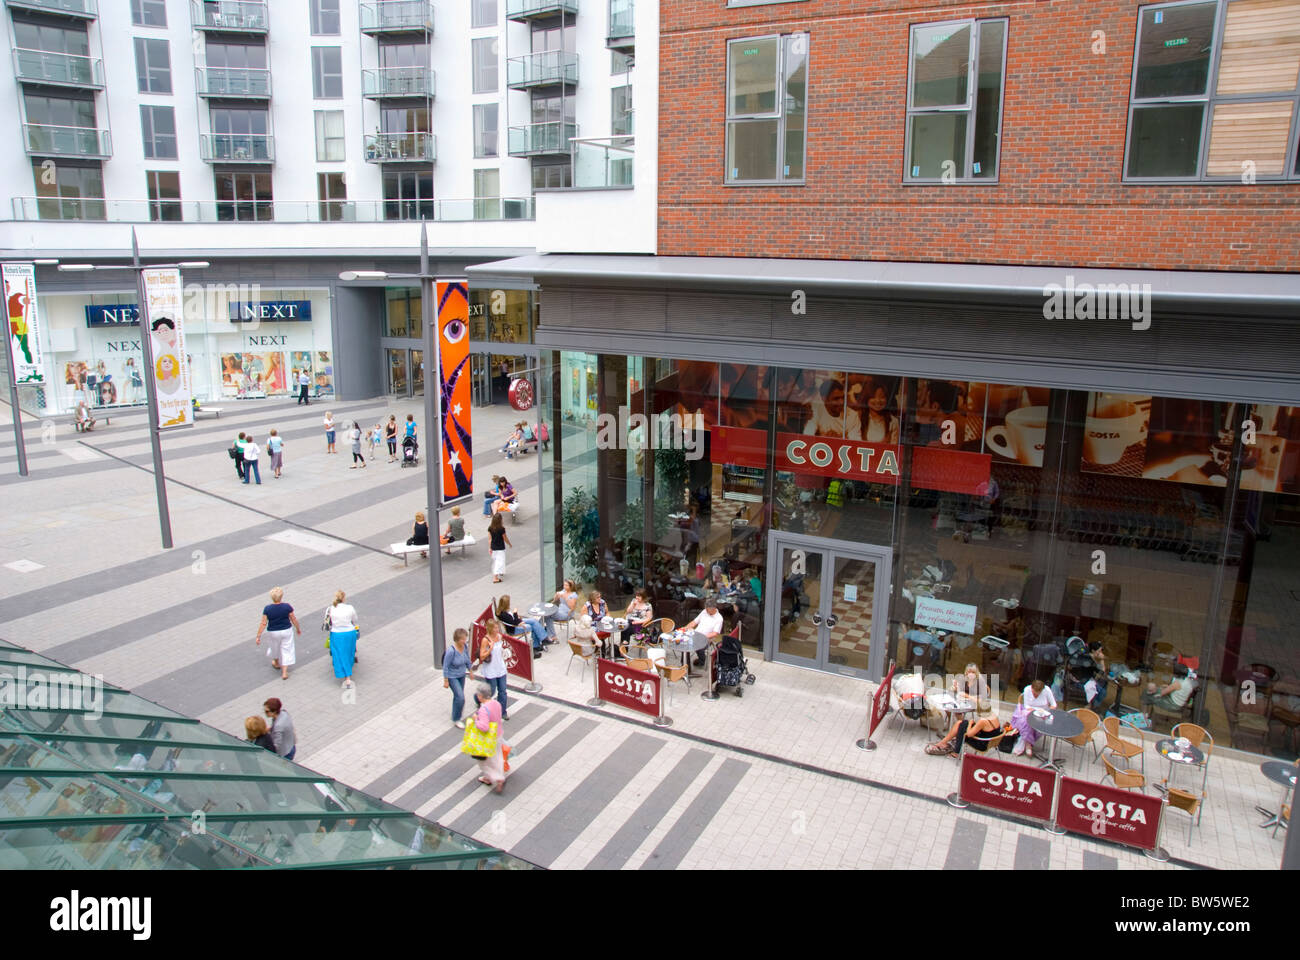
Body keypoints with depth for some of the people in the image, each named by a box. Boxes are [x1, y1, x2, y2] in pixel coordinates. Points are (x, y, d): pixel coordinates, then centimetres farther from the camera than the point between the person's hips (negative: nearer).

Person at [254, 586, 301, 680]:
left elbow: (263, 623, -15)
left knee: (274, 647, 27)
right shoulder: (287, 607, -18)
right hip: (286, 631, -1)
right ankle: (284, 672, 8)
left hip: (273, 632, 1)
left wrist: (258, 636, -6)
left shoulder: (267, 609, -19)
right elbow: (293, 619, -8)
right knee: (286, 650, 11)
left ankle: (277, 663, 52)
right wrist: (298, 629, 9)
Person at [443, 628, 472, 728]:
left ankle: (455, 714, 44)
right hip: (452, 677, -6)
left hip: (462, 676, 6)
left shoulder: (465, 646, -12)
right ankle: (455, 720, 7)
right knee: (460, 697, -11)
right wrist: (445, 681, -14)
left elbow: (467, 660, 7)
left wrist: (470, 671, 16)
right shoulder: (451, 651, -30)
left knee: (458, 696, 21)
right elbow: (445, 667, -20)